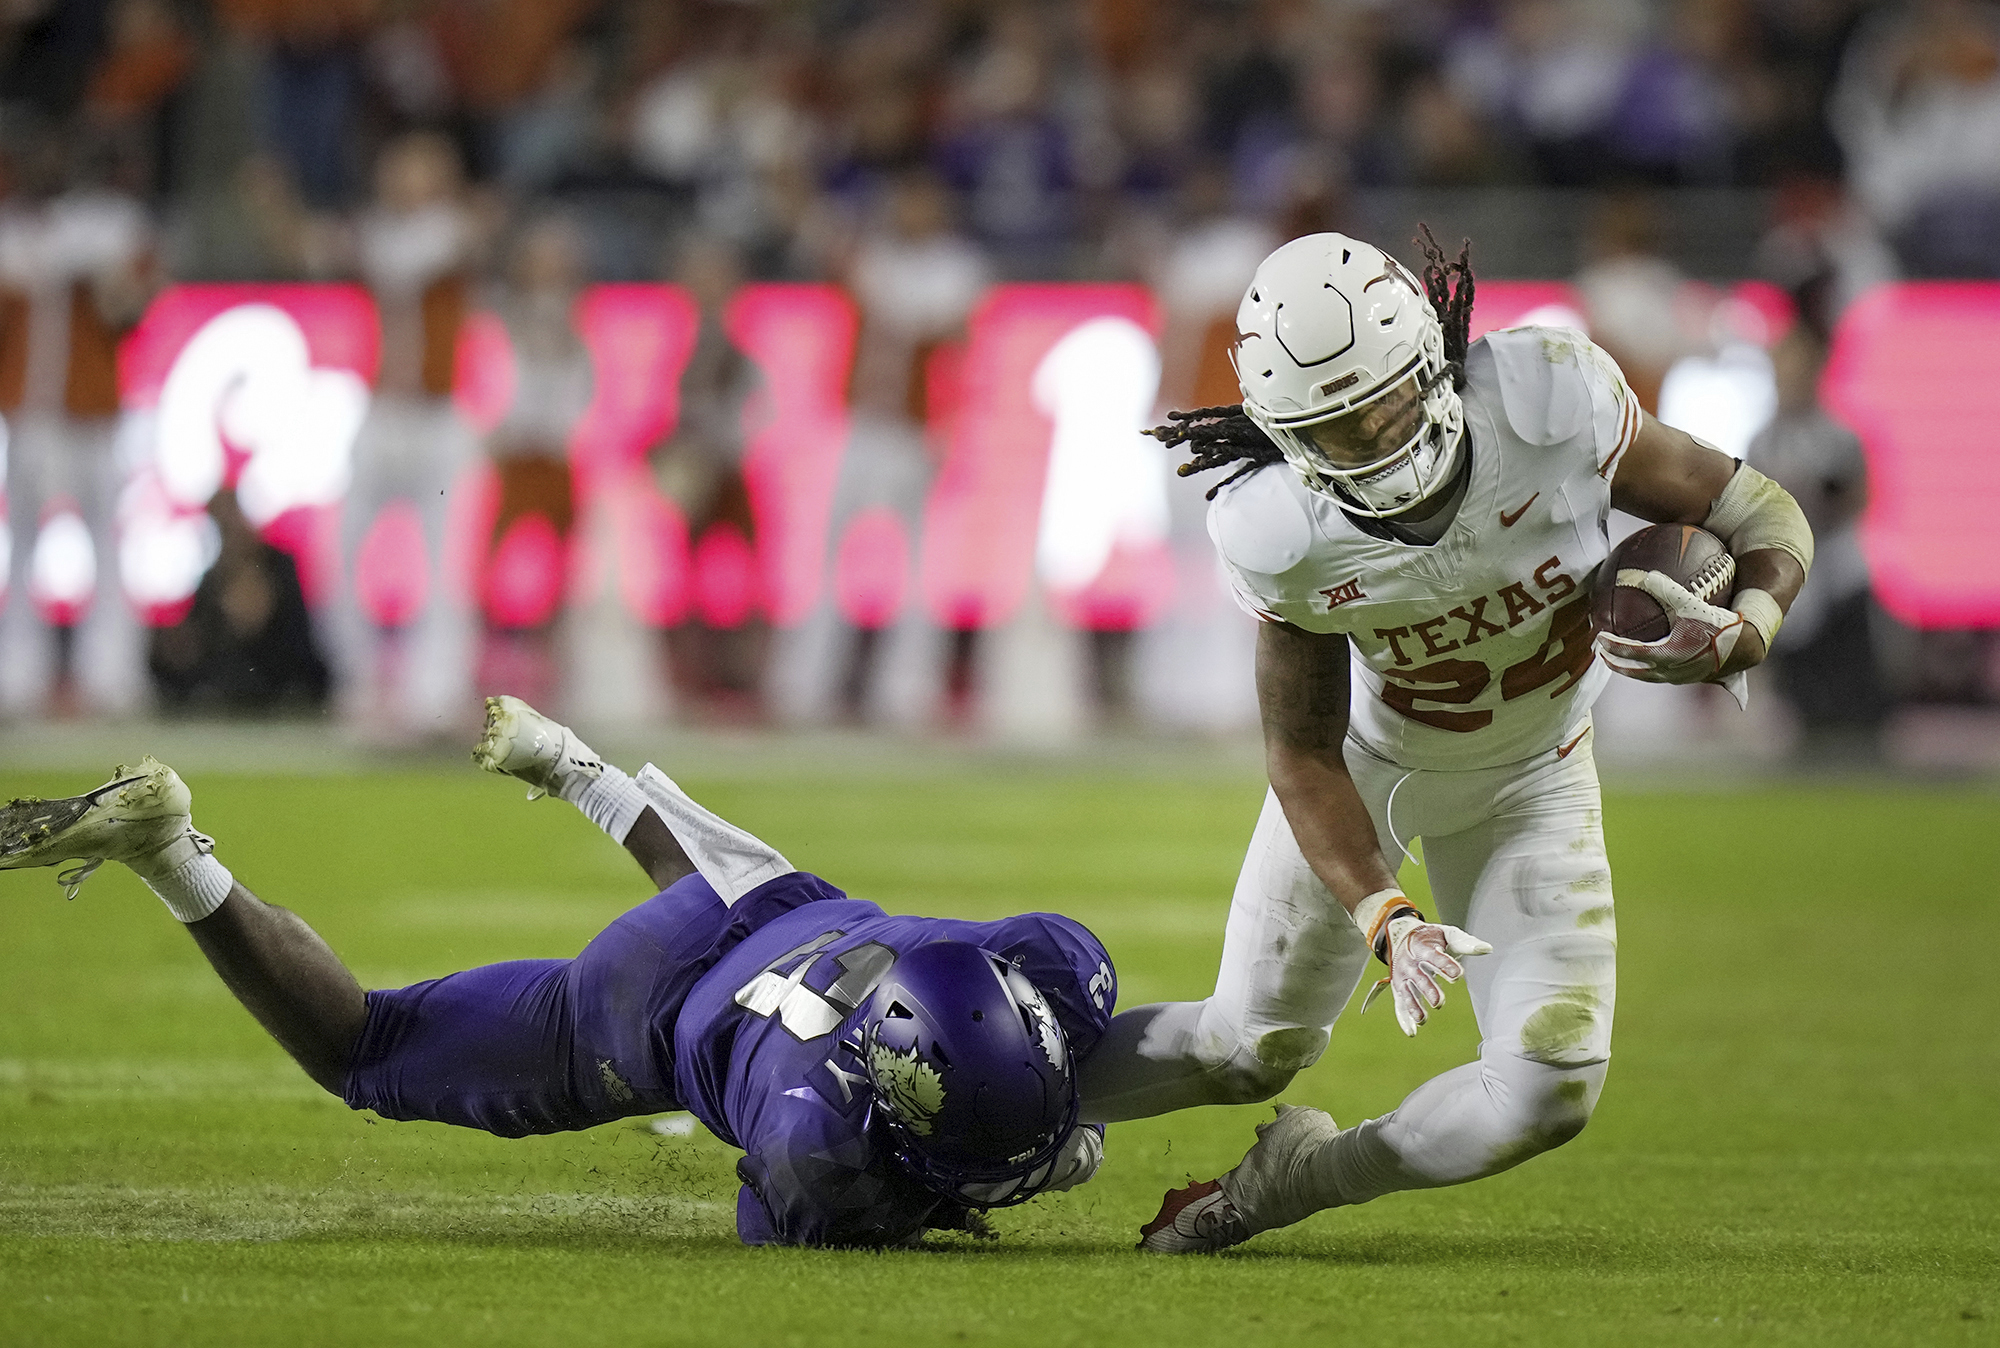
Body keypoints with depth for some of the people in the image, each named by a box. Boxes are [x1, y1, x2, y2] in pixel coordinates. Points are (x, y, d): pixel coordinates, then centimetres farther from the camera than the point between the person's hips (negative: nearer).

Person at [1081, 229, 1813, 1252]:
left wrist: (1745, 627, -42)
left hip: (1527, 782, 1)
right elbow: (1304, 754, -18)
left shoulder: (1549, 406, -34)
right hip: (1370, 761, -1)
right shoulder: (1285, 536, -32)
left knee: (1549, 1088, -11)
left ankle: (1298, 1175, 15)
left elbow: (1760, 513, -21)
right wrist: (1383, 917, -32)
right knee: (1252, 1048, 8)